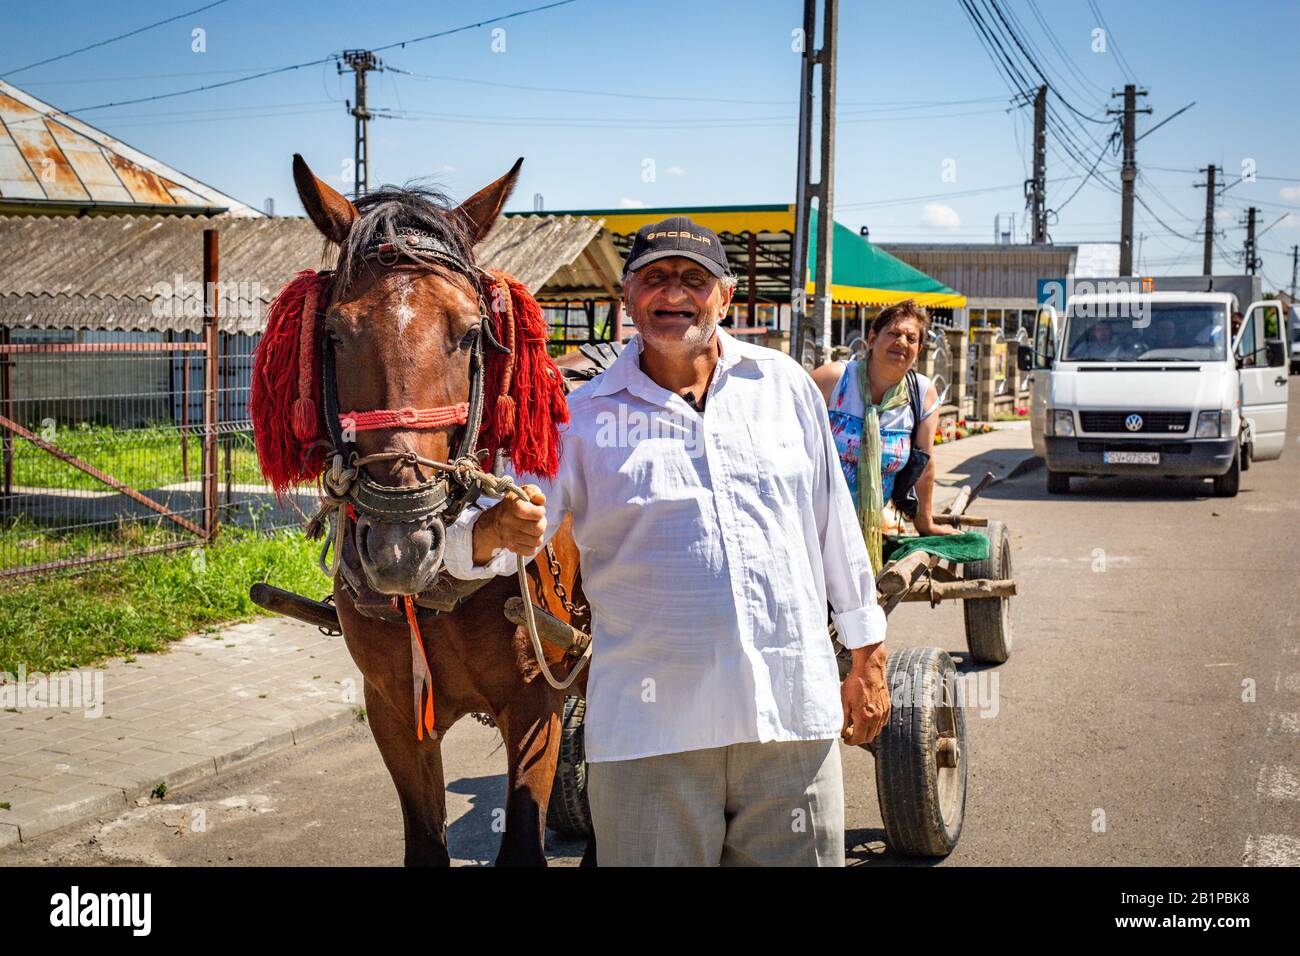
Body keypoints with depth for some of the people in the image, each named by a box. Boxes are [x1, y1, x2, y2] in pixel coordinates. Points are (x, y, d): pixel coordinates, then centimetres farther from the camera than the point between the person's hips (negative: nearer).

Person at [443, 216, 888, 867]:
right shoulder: (583, 417, 2)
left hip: (794, 712, 2)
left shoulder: (785, 385, 8)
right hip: (650, 733, -2)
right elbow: (472, 543, -5)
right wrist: (497, 530, -30)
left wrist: (868, 661, 15)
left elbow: (834, 525, 14)